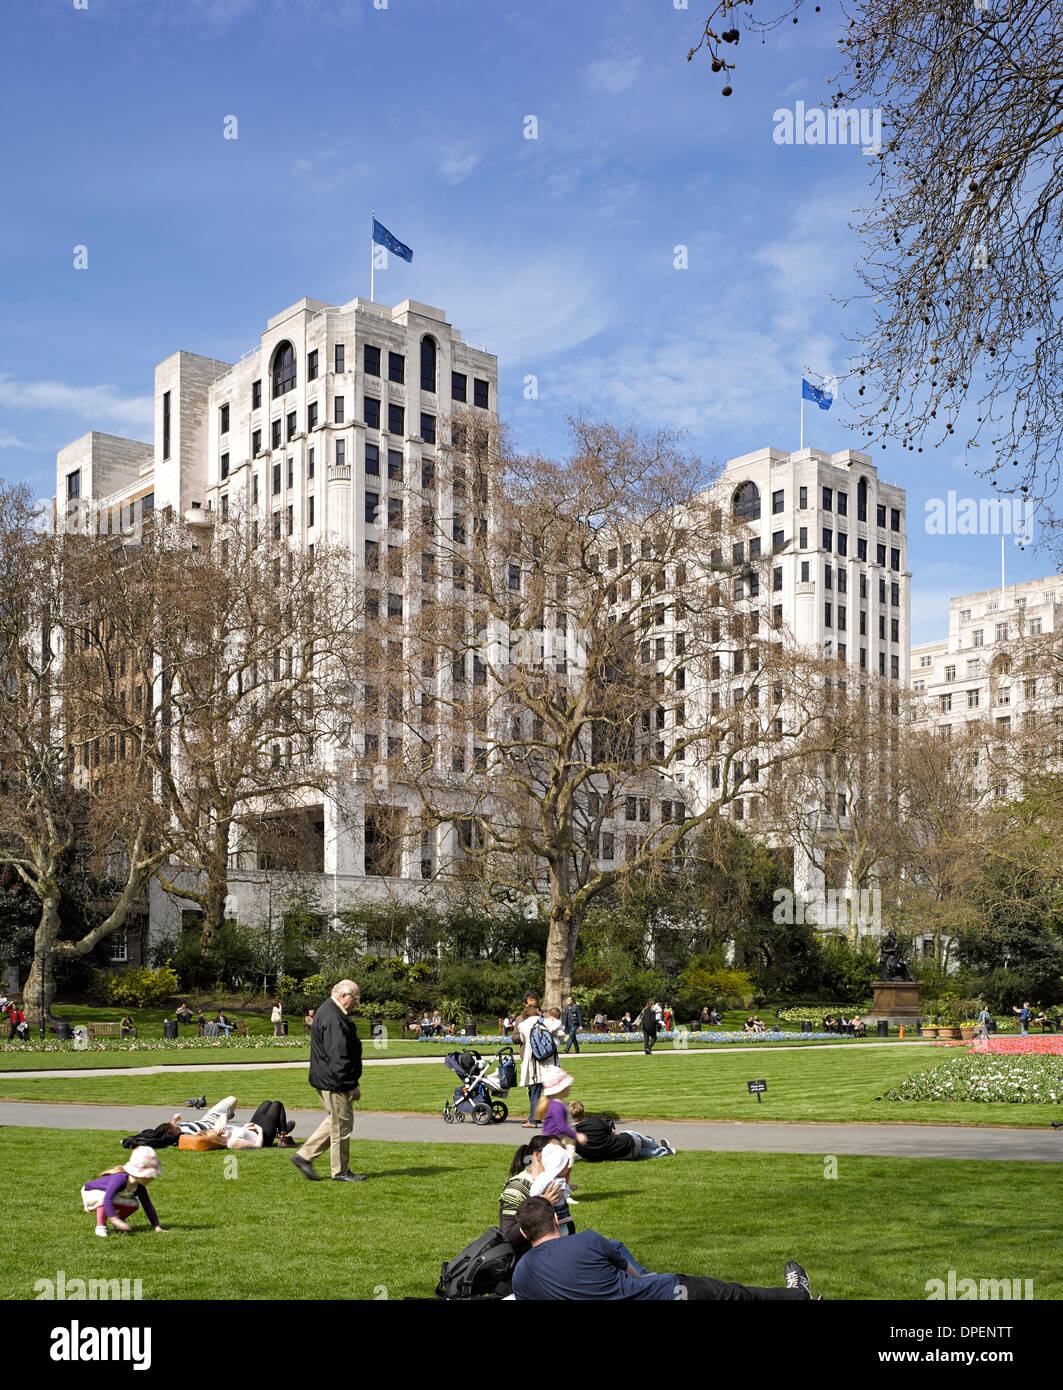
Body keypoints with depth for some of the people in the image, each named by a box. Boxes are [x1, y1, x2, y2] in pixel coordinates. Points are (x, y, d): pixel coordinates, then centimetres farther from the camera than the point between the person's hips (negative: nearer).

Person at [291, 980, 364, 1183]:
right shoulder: (333, 1019, -22)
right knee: (342, 1124, 0)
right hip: (334, 1082, -11)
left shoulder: (330, 1012, 14)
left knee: (335, 1121, 19)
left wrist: (351, 1083, 24)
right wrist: (351, 1085, -21)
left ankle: (305, 1156, 21)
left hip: (326, 1080, 11)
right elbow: (338, 1057, -25)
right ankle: (340, 1172, 10)